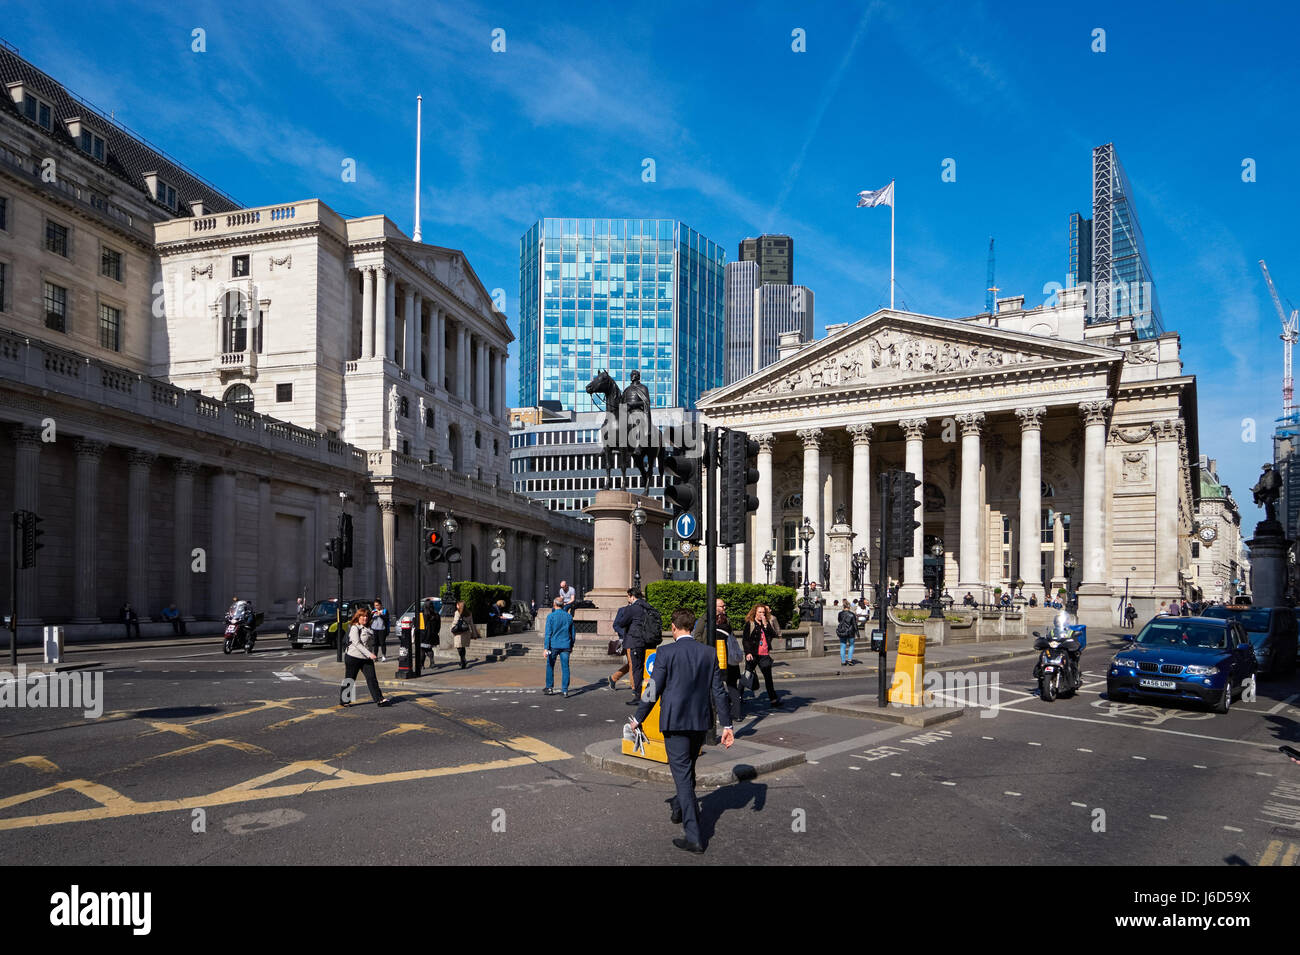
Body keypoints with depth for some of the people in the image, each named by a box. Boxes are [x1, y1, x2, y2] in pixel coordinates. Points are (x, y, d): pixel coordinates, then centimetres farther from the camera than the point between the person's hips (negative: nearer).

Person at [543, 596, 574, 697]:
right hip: (565, 646, 2)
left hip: (553, 645, -2)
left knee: (550, 667, 14)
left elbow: (548, 633, -11)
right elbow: (572, 633, 13)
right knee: (565, 668, 2)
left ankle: (550, 688, 20)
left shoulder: (551, 616, -6)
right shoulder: (569, 617, 5)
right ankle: (565, 691, 0)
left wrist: (546, 648, -11)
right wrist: (571, 646, 24)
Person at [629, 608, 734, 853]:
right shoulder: (709, 653, 2)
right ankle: (679, 808, 48)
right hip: (701, 722, 5)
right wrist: (727, 724, 8)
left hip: (674, 722, -5)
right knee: (687, 768, 25)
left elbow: (653, 690, -9)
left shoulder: (665, 652, -11)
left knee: (682, 774, -2)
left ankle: (693, 835, -6)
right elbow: (718, 692, 3)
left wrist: (638, 719, 4)